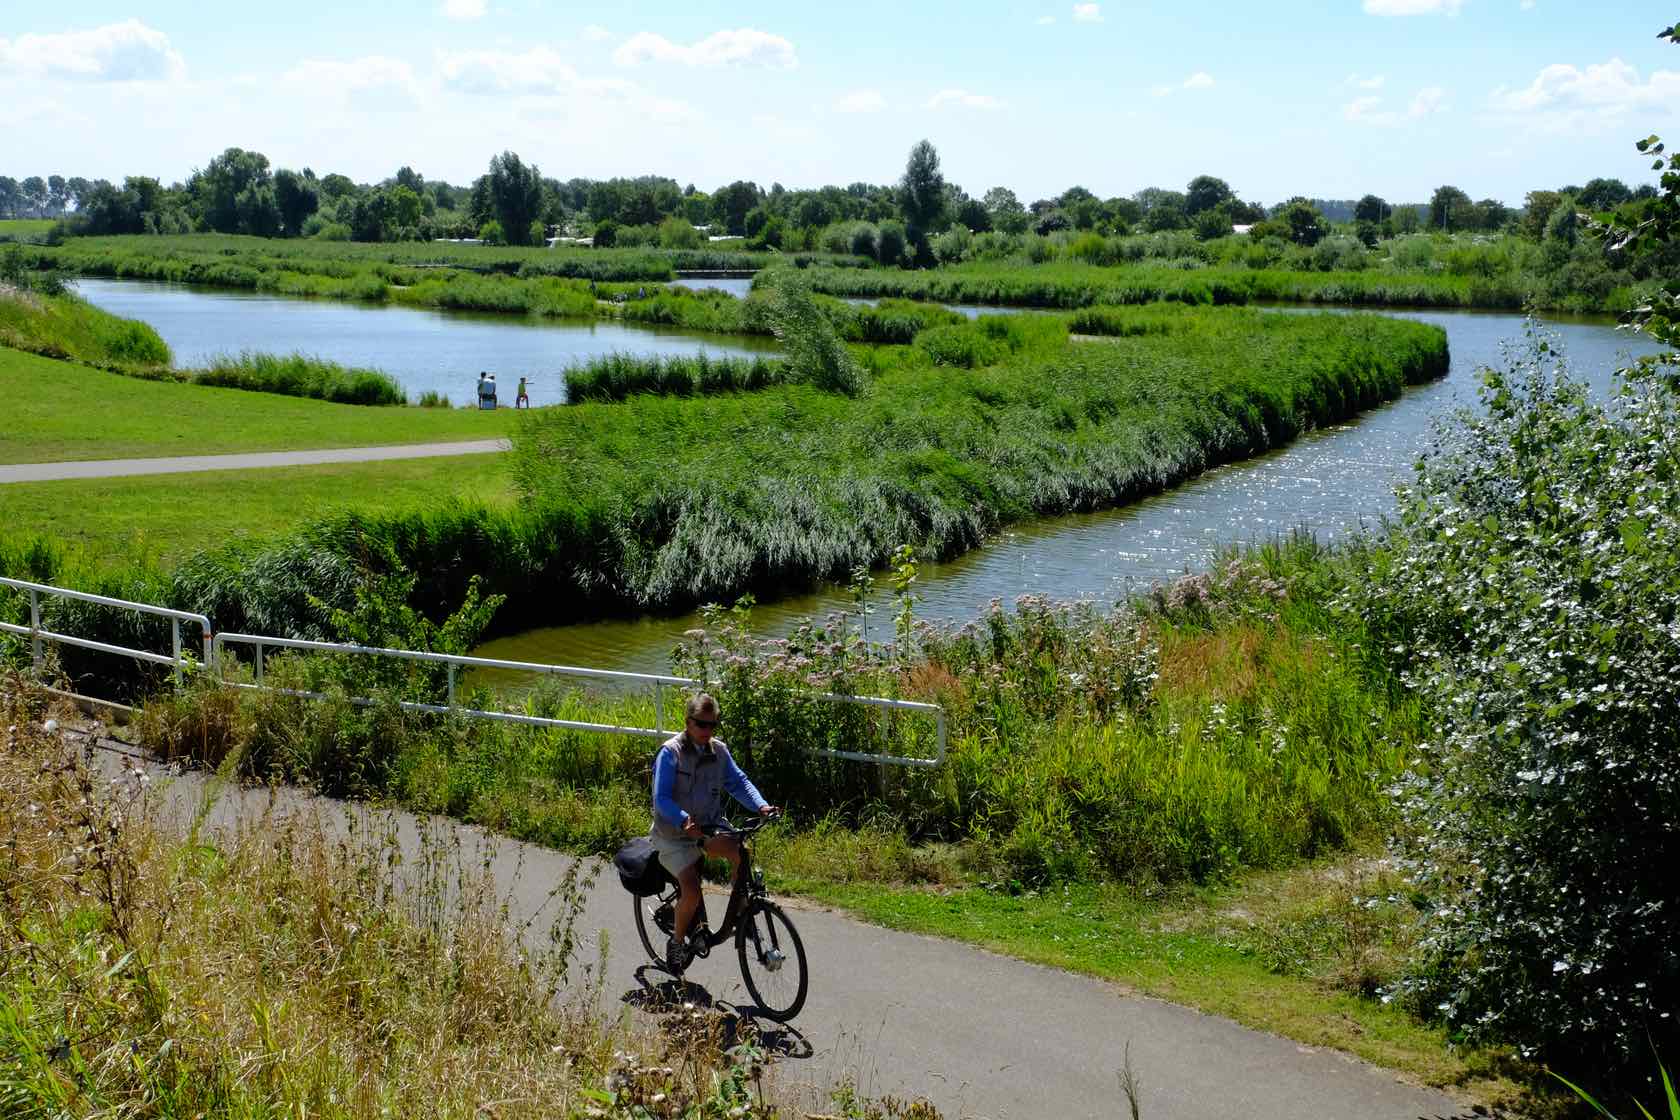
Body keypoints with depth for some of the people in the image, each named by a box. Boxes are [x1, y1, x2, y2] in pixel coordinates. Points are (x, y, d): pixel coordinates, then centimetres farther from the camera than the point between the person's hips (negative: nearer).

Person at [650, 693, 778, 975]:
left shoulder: (718, 750, 1)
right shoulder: (670, 752, -16)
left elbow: (738, 781, -1)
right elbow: (661, 798, -23)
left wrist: (760, 805, -20)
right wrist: (684, 821, -41)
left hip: (710, 826, 4)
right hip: (675, 834, -4)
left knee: (740, 851, -25)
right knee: (692, 891, -20)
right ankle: (677, 941, 7)